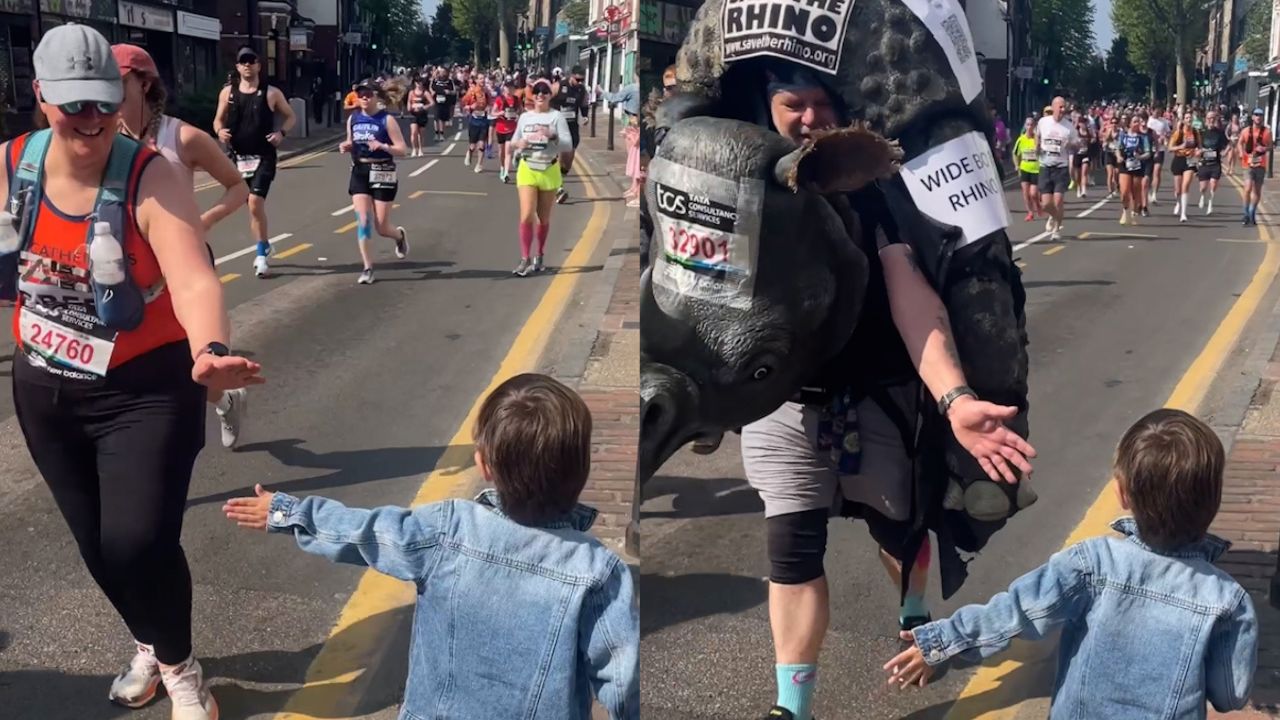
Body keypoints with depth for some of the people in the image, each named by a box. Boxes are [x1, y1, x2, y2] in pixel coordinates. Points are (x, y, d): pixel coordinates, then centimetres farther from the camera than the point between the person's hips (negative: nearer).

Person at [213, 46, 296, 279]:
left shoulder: (271, 93, -2)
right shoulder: (228, 93, 5)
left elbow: (290, 116, 7)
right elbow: (218, 119, 13)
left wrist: (282, 133, -11)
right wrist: (220, 131, -9)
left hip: (263, 157, -4)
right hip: (239, 157, 4)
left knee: (255, 203, -17)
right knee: (252, 205, 13)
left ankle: (261, 254, -7)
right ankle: (264, 246, 31)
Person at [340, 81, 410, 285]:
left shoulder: (386, 120, -10)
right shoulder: (353, 119, 3)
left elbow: (402, 150, -12)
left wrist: (383, 146, -29)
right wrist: (345, 146, -6)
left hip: (382, 174, -4)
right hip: (359, 173, 4)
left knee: (381, 227, 2)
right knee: (363, 220, -8)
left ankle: (400, 236, 39)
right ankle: (368, 268, -3)